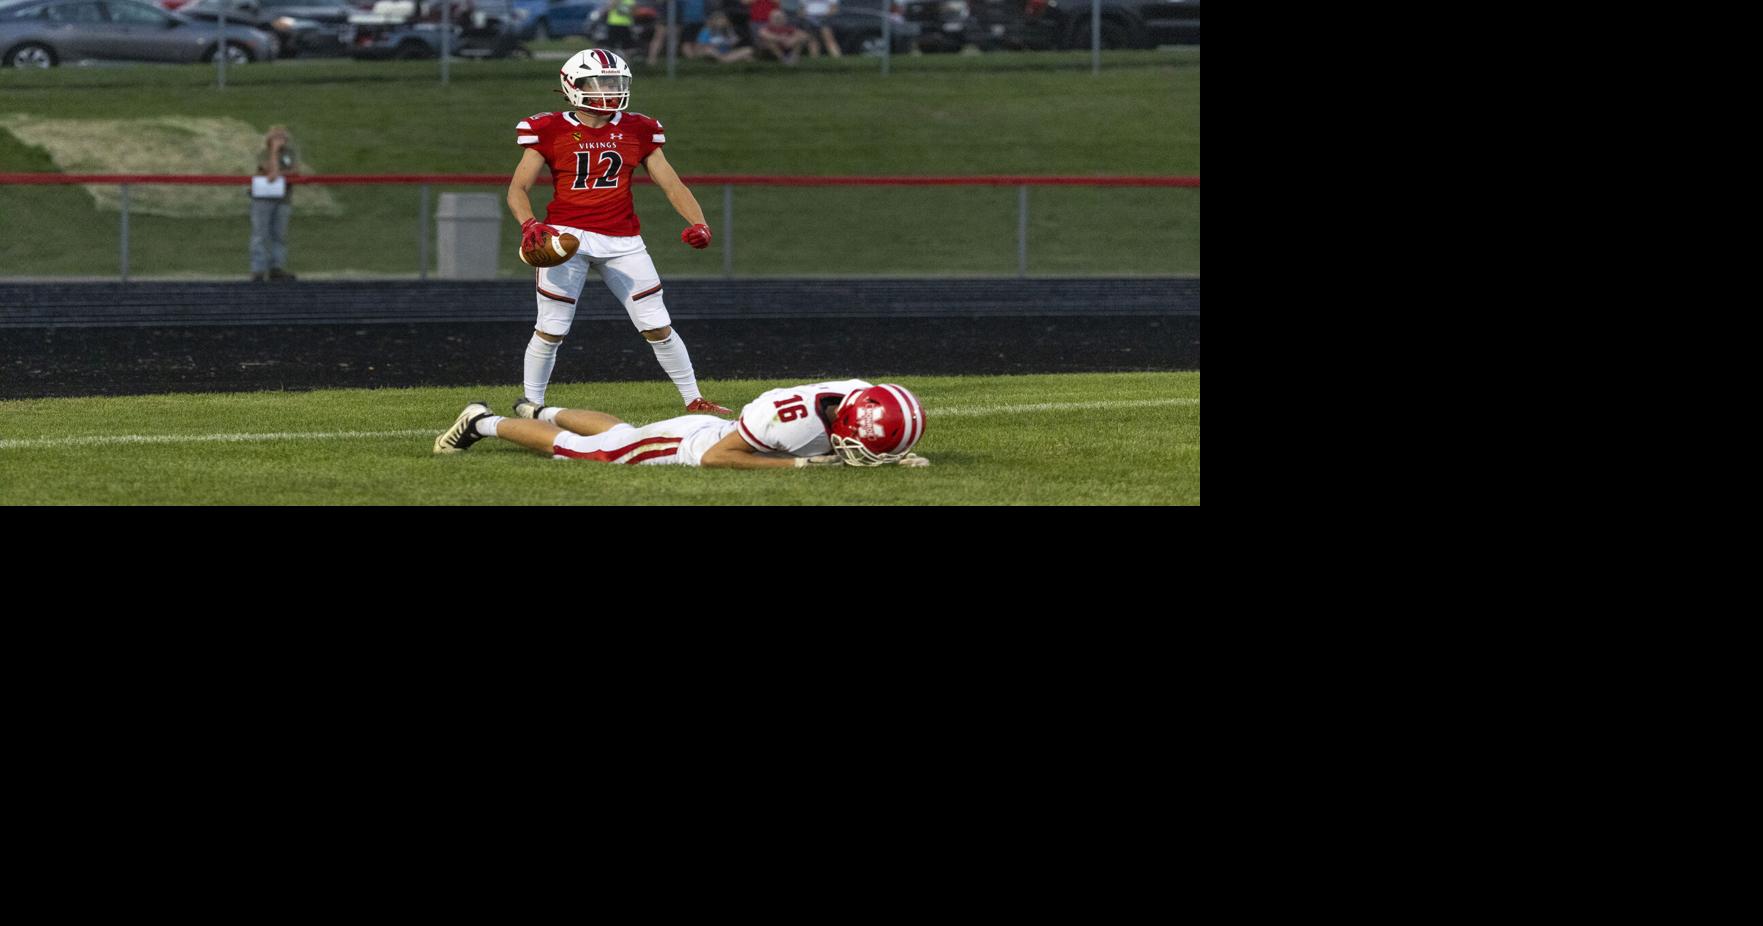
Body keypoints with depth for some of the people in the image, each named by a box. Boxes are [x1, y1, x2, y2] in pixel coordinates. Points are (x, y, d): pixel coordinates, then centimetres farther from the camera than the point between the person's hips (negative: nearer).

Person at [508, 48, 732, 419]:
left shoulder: (637, 131, 7)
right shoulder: (551, 131, -2)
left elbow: (671, 184, 7)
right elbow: (518, 187, -2)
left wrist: (698, 223, -10)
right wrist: (528, 224, -22)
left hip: (622, 241, 3)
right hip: (568, 235, -3)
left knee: (658, 327, 2)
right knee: (552, 329, -1)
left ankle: (693, 399, 13)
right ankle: (530, 402, 16)